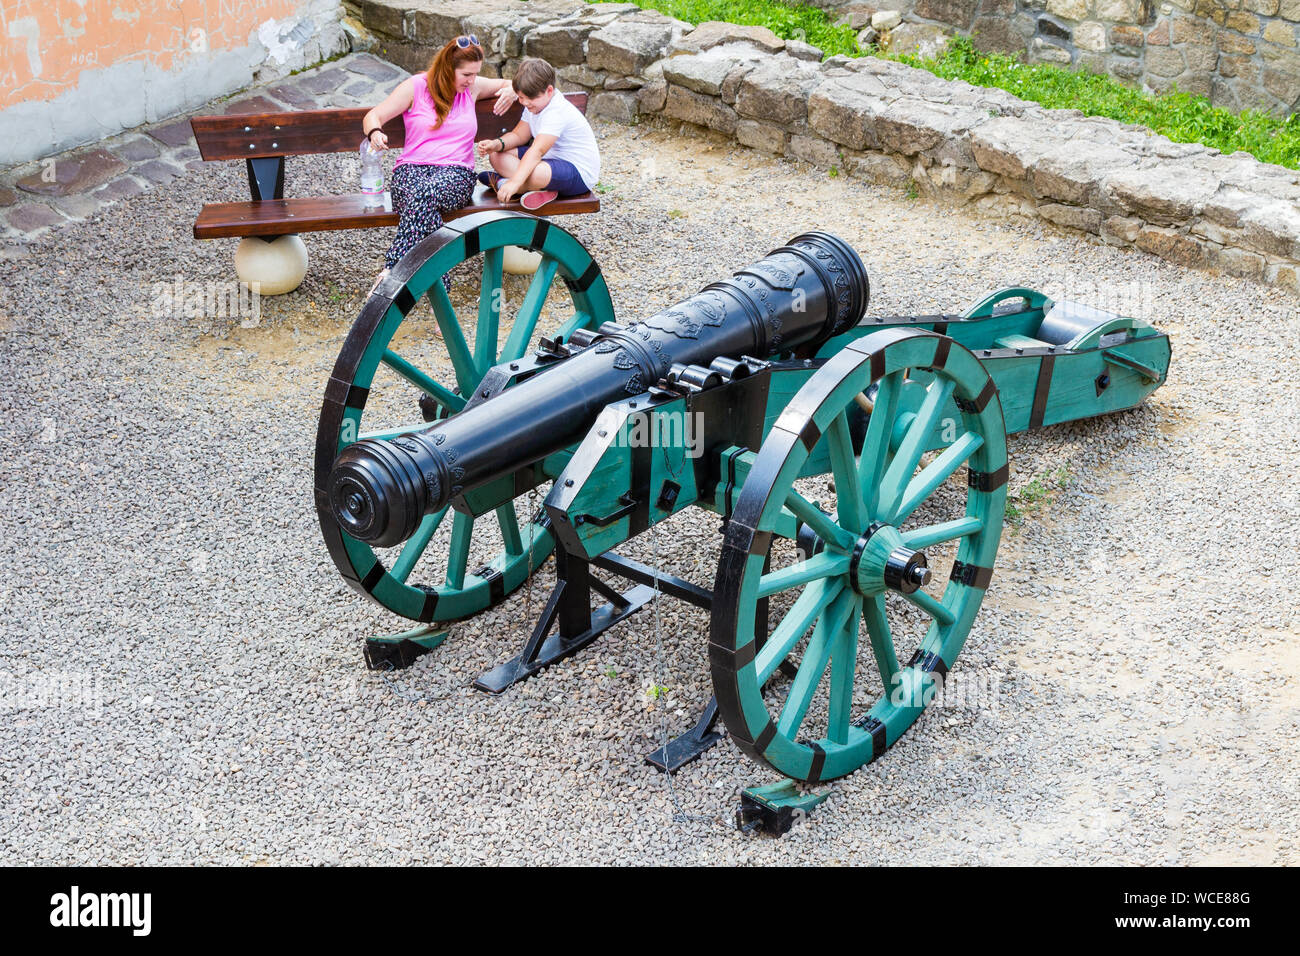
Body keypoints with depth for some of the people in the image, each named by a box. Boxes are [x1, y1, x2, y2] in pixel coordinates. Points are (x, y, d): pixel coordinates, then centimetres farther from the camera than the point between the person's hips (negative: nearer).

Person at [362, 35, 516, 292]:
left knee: (425, 194, -37)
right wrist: (375, 133, -18)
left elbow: (509, 84, 33)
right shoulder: (416, 87, 6)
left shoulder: (472, 88, 16)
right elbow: (373, 116, 6)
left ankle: (392, 269, -40)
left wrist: (510, 91, 7)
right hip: (411, 168, -1)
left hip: (456, 172, 1)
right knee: (425, 205, -39)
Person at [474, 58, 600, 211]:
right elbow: (519, 135, 10)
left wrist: (514, 182, -46)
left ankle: (501, 182, -12)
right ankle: (541, 188, -18)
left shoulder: (557, 113, -26)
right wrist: (497, 144, -12)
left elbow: (537, 151, -37)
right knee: (497, 155, 1)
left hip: (580, 174, -11)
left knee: (536, 173, -43)